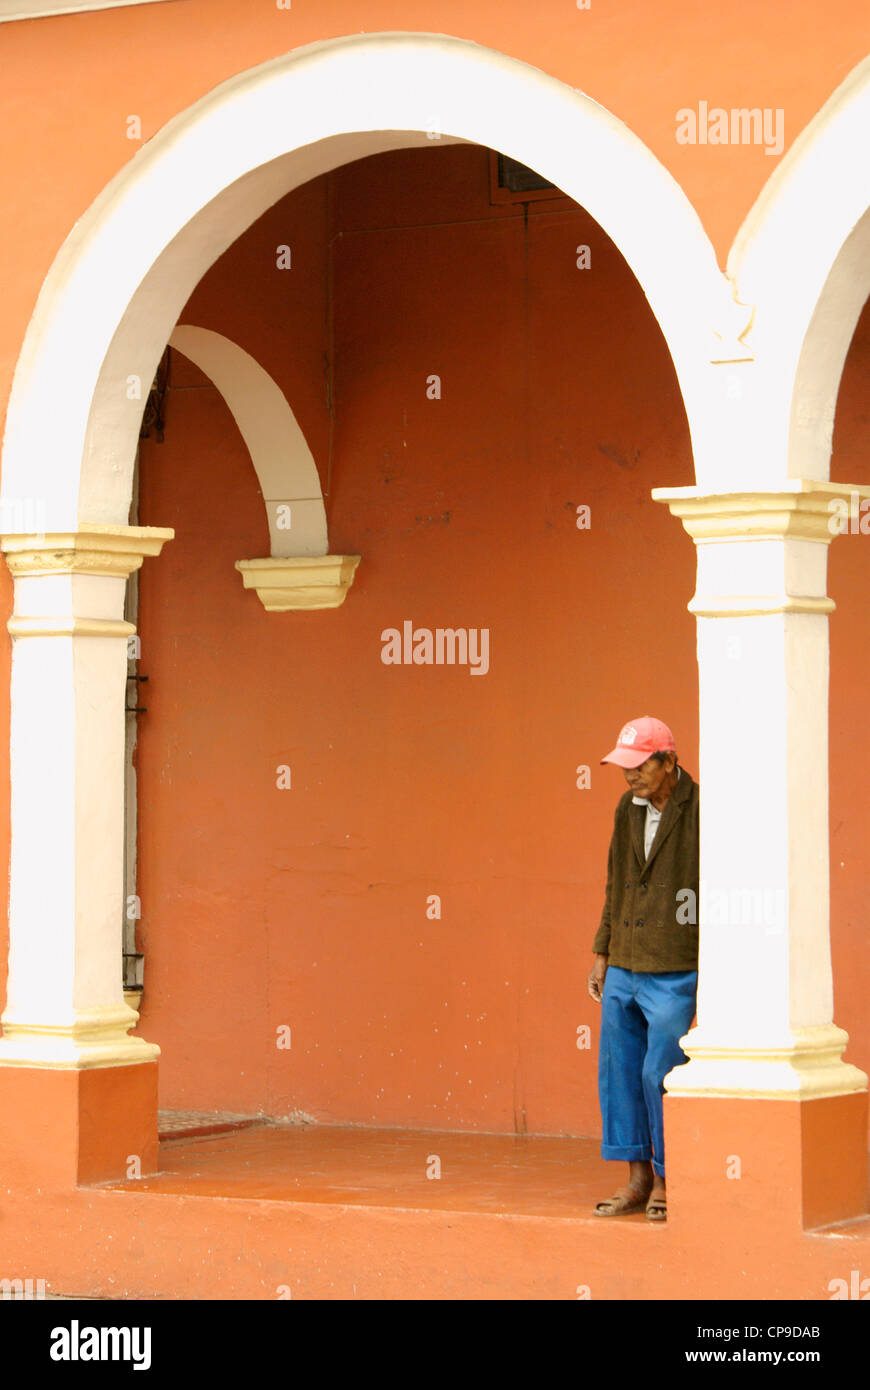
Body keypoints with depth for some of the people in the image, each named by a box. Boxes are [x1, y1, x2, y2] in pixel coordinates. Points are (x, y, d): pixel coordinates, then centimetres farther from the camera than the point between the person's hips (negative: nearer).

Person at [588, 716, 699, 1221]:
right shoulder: (628, 810, 8)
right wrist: (602, 956, 16)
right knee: (618, 1074, 7)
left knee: (661, 1077, -6)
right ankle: (638, 1180, 18)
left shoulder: (700, 811, -12)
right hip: (624, 971, 7)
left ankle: (667, 1183, 9)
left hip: (674, 975, -7)